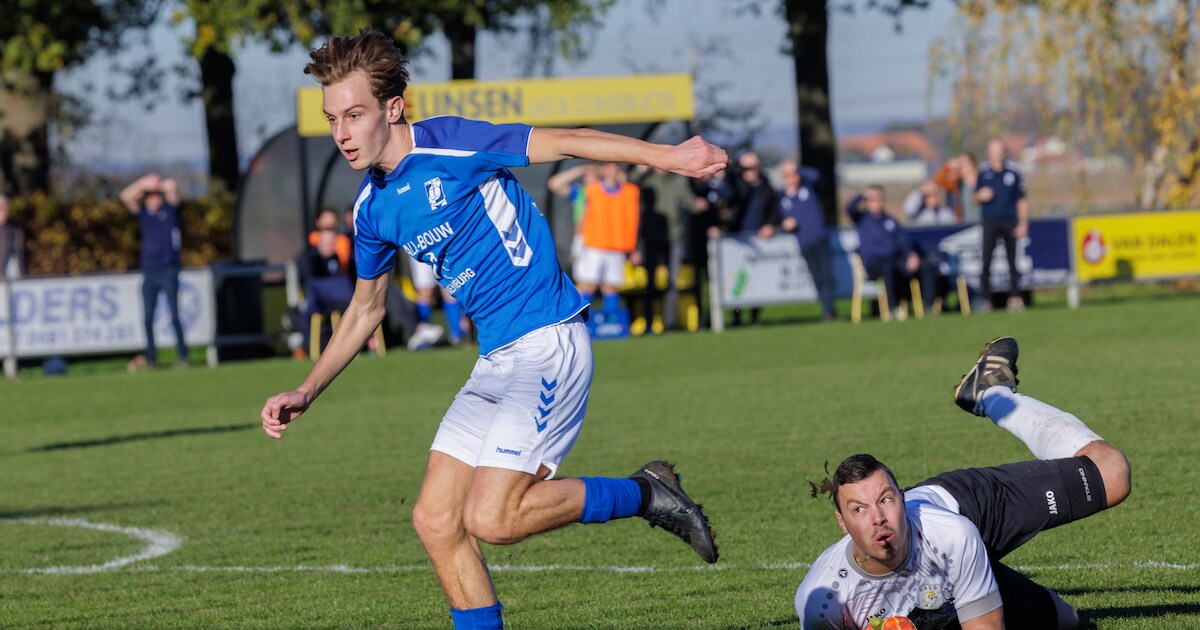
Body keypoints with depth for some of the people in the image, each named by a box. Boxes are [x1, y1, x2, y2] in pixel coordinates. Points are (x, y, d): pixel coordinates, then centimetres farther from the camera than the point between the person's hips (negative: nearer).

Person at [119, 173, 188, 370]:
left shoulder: (169, 210, 6)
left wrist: (156, 184, 9)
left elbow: (171, 186, -5)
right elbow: (125, 197, 4)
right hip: (149, 272, 4)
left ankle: (183, 356, -3)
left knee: (174, 316, -6)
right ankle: (150, 358, 5)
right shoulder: (144, 214, 13)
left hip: (168, 271, -4)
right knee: (148, 318, 1)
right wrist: (143, 184, 0)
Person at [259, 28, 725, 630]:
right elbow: (366, 308, 25)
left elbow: (564, 142, -11)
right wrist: (305, 392, 19)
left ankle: (647, 495, -1)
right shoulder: (372, 208, 10)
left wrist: (668, 156, -20)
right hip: (495, 360, 8)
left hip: (548, 343, -8)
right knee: (436, 520, 1)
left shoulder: (447, 144, -12)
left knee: (491, 518, -19)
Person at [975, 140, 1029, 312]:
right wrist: (981, 196, -11)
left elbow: (1021, 199, 5)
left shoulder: (1013, 172, 1)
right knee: (986, 261, -6)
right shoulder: (984, 173, 4)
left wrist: (1023, 223, -1)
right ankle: (985, 299, -3)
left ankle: (1015, 297, 6)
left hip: (1010, 222, 0)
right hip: (990, 222, 0)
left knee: (1012, 260, 1)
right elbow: (976, 197, 13)